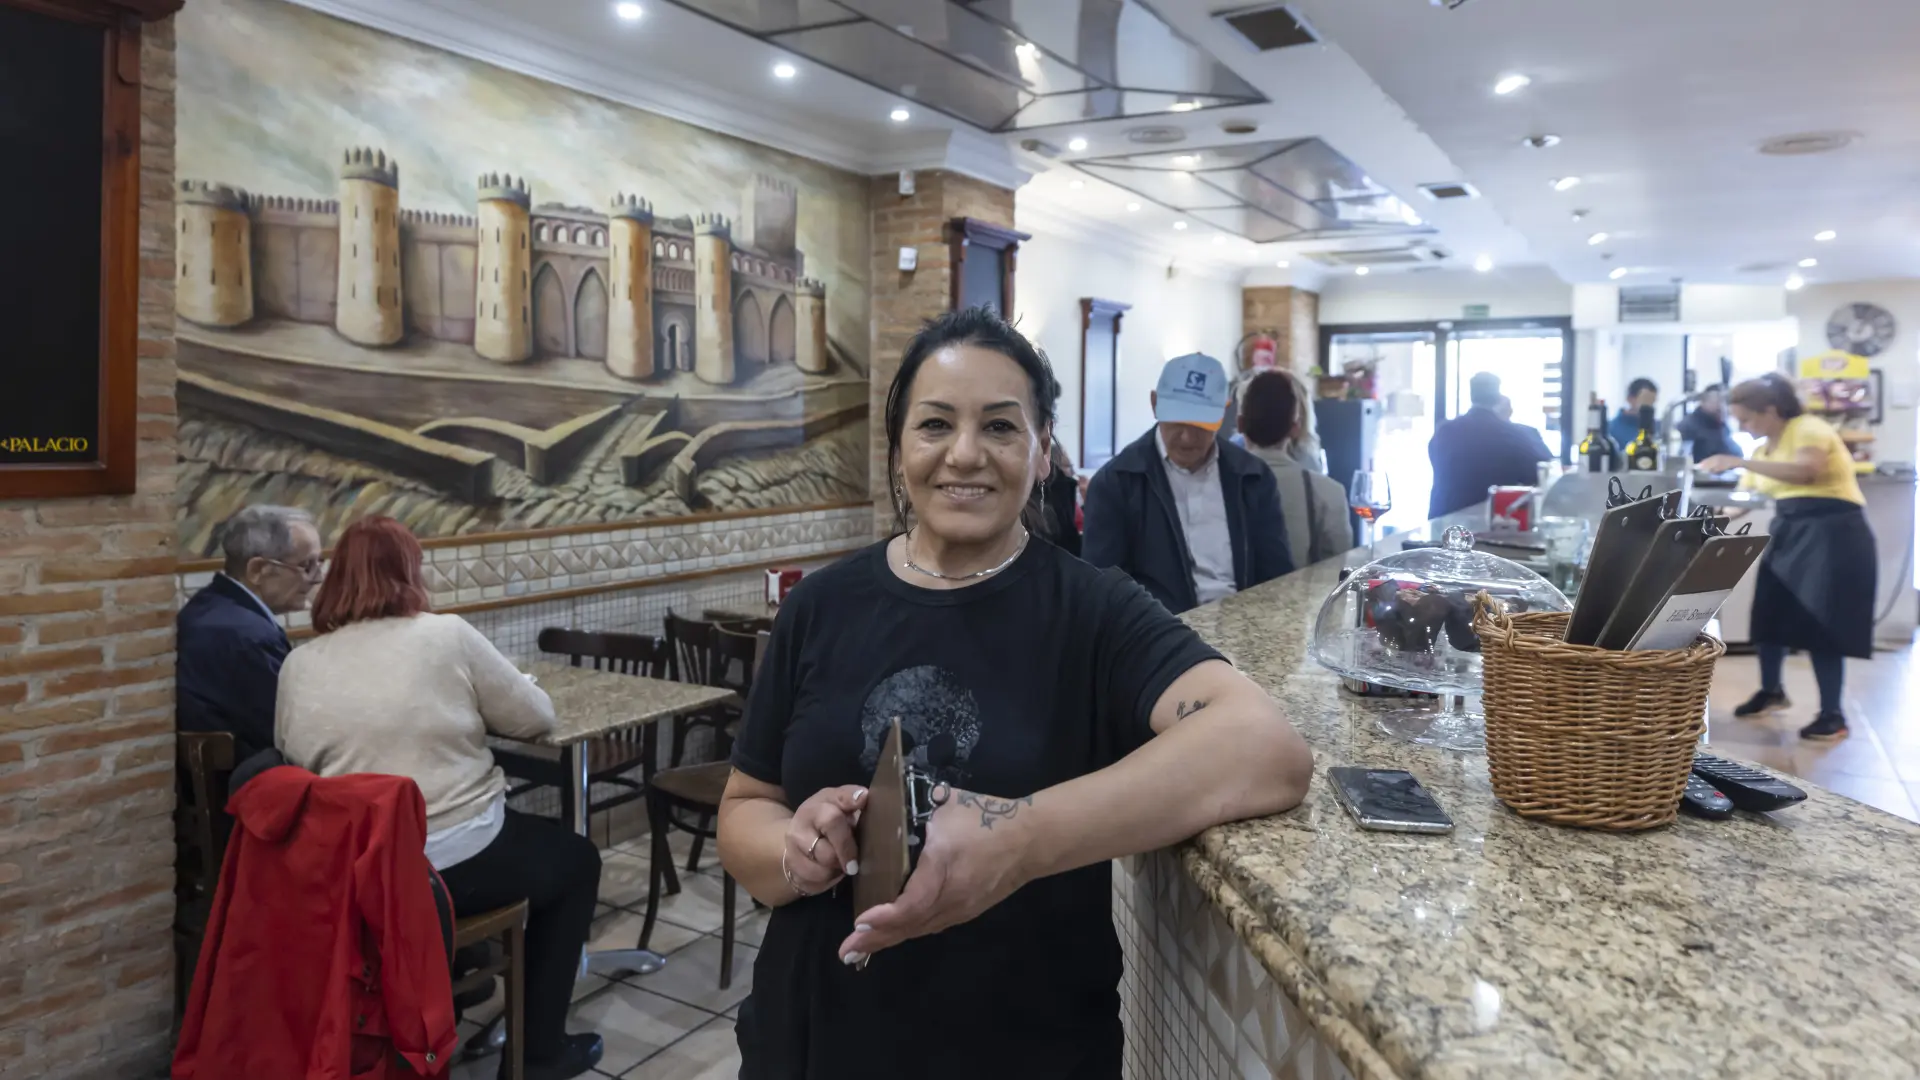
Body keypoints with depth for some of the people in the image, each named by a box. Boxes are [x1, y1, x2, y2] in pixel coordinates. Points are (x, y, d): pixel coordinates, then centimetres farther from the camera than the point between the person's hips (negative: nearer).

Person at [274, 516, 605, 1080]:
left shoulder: (299, 664, 1)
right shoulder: (447, 636, -11)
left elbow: (296, 759, 13)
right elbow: (535, 718, -4)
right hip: (453, 863, -5)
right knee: (576, 859, 21)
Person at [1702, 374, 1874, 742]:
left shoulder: (1809, 428, -12)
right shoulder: (1763, 450, 14)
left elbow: (1805, 471, -32)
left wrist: (1739, 462, -34)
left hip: (1832, 530, -8)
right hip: (1788, 531, 8)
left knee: (1821, 623, -10)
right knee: (1769, 611, 8)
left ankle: (1832, 715, -2)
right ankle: (1771, 691, 27)